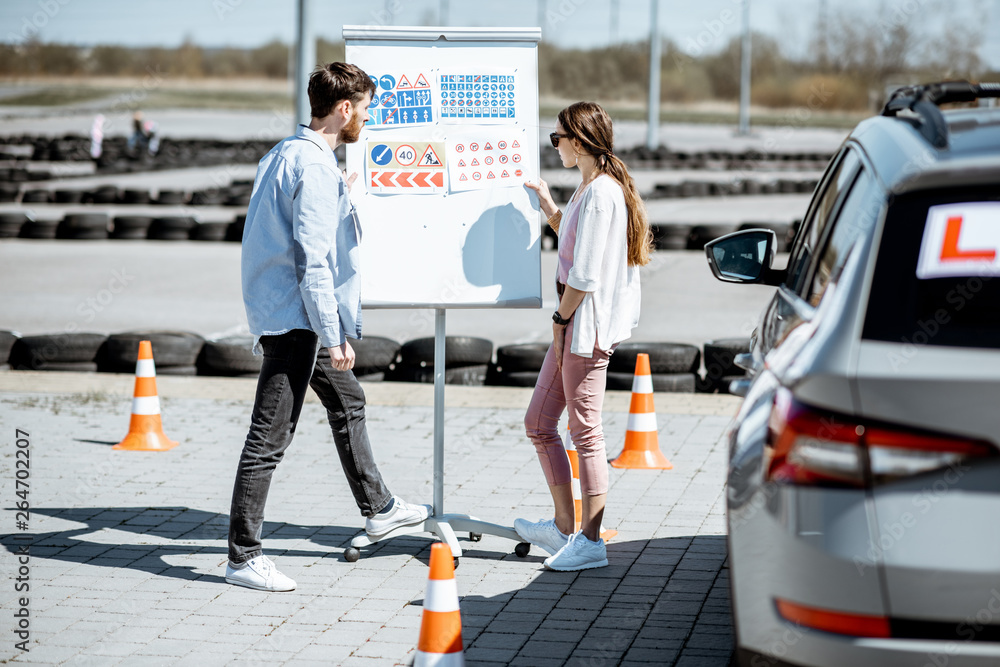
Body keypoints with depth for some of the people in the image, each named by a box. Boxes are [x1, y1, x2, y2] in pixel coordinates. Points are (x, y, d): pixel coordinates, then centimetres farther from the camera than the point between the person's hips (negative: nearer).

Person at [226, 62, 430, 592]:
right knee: (270, 438, -7)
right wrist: (335, 336, -21)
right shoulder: (315, 168, -19)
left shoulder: (286, 154, 12)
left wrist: (340, 197, 28)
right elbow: (314, 260, -23)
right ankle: (243, 557, -3)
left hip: (287, 313, 11)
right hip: (295, 316, -11)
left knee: (347, 402, 25)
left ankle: (377, 508, 40)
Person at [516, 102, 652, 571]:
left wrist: (562, 318, -11)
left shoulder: (601, 193, -17)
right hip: (572, 324, 11)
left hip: (587, 324, -11)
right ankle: (564, 528, 23)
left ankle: (591, 542, 3)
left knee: (585, 431, -4)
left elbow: (586, 273, -20)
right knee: (538, 423, 15)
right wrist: (547, 205, 23)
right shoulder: (591, 188, 14)